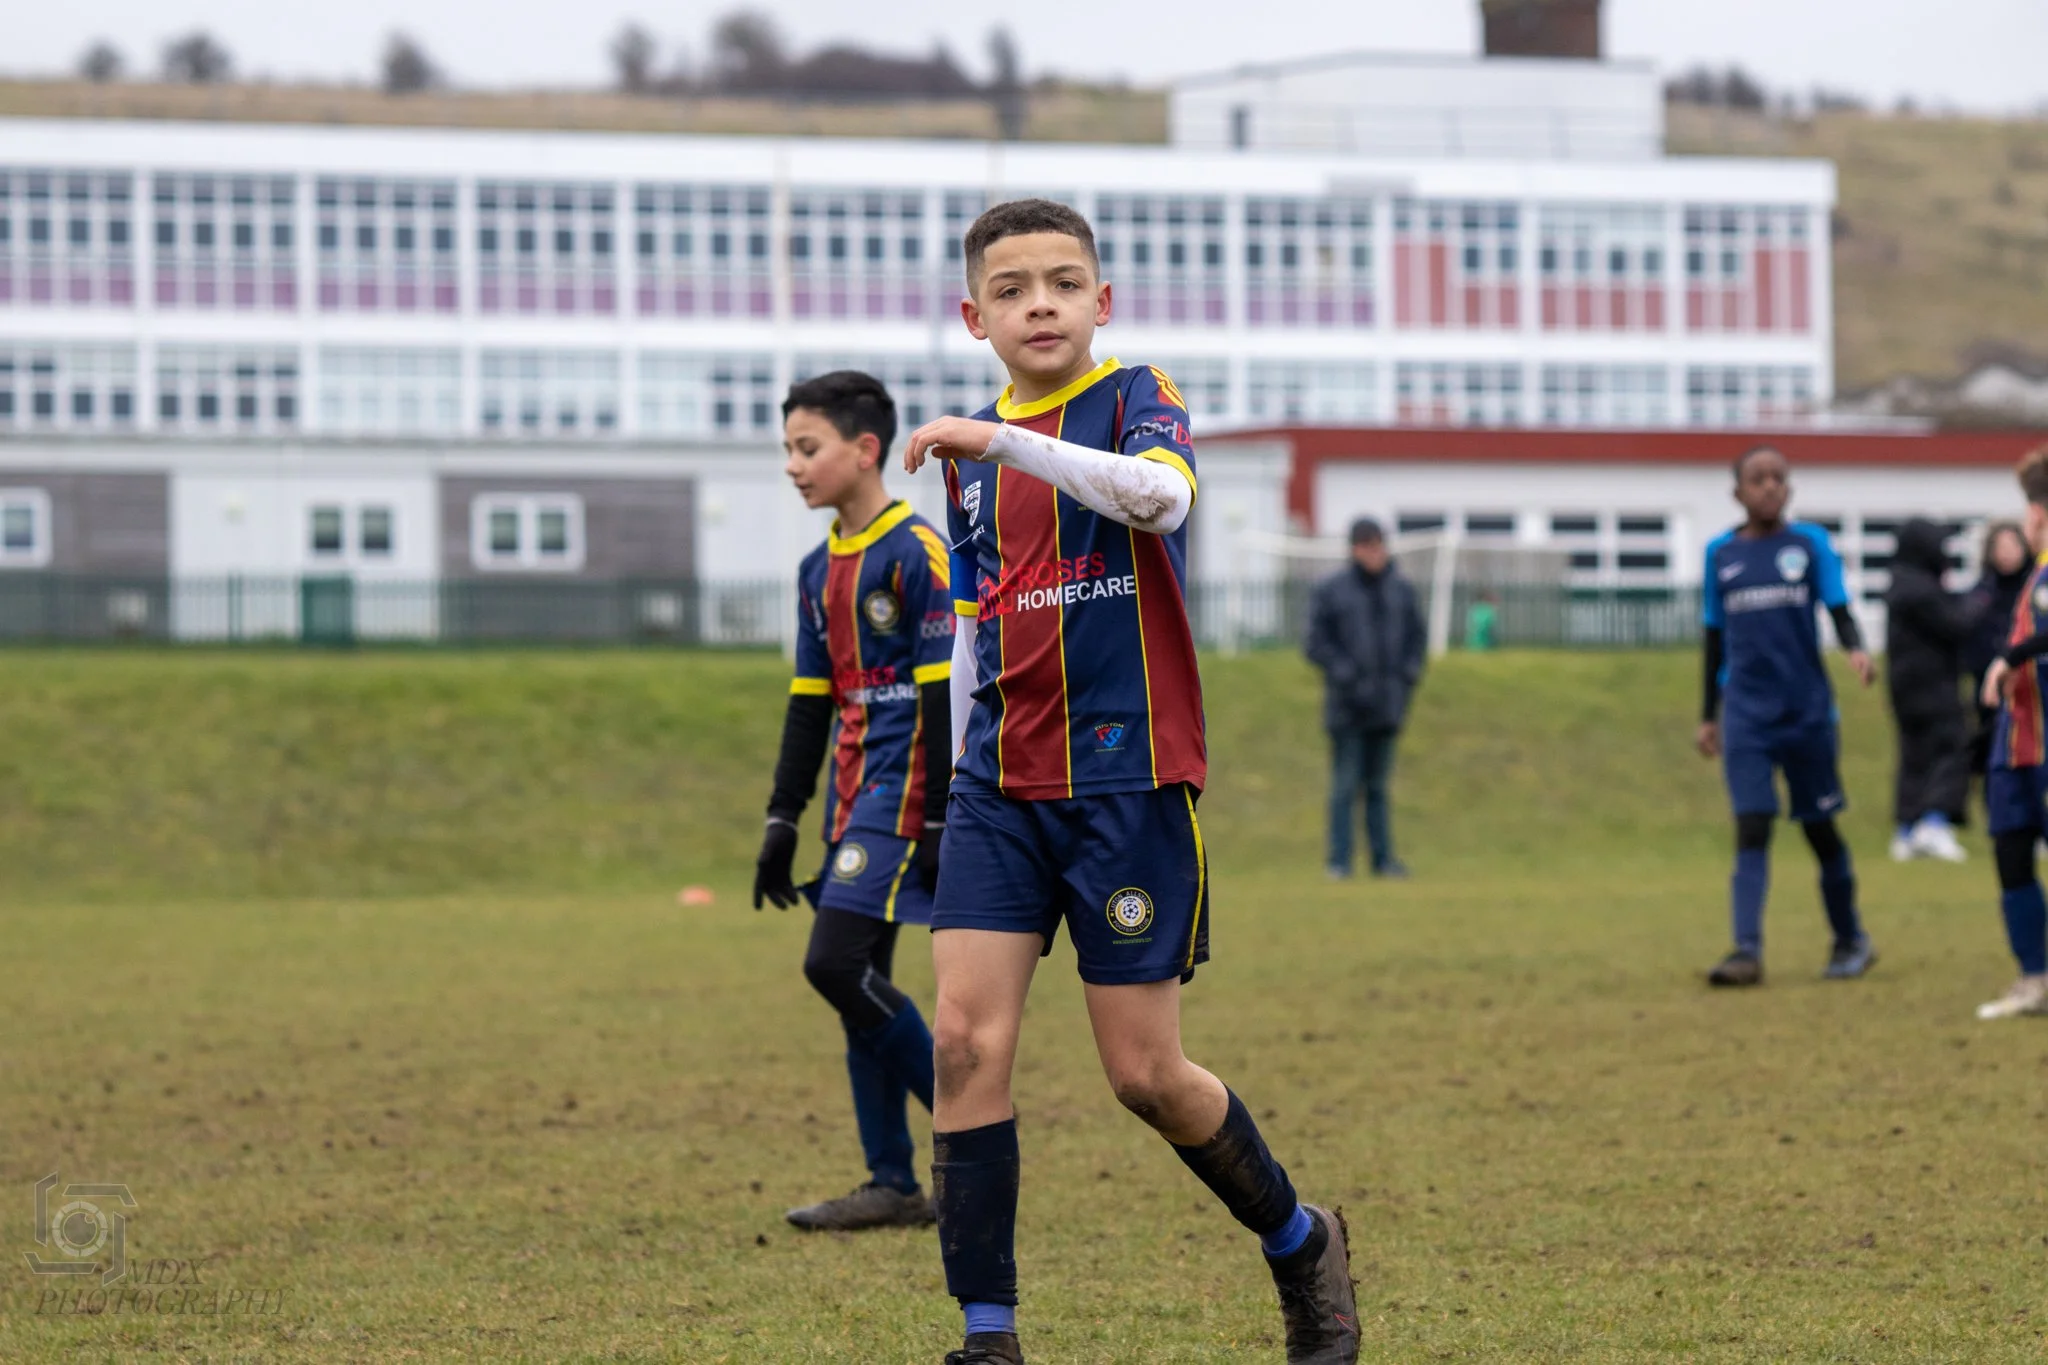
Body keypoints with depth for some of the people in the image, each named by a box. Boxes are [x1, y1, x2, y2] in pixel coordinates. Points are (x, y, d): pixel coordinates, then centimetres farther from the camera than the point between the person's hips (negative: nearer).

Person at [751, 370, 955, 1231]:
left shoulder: (916, 555, -11)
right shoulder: (820, 570, 15)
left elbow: (946, 698, -14)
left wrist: (939, 824, -17)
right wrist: (783, 821, 17)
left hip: (902, 791, -9)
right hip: (853, 795, 9)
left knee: (836, 963, -17)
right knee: (859, 980, 5)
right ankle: (895, 1187, 8)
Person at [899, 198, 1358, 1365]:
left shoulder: (1138, 398, -3)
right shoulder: (972, 452, 14)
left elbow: (1159, 492, -28)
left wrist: (1005, 440, -32)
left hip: (1128, 778, -5)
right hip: (1002, 787, 5)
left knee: (1146, 1073, -1)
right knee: (968, 1037, -10)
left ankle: (1300, 1243, 25)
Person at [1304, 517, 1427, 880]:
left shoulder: (1401, 590, 8)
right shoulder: (1330, 591, -4)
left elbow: (1416, 636, 15)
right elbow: (1317, 645, -5)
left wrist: (1408, 678, 0)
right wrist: (1349, 679, -14)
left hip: (1387, 707, 4)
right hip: (1347, 708, -3)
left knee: (1378, 785, 8)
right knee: (1346, 786, -4)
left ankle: (1383, 858, 8)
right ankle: (1339, 861, -2)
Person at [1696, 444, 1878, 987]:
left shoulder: (1809, 543, 2)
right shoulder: (1721, 554, 7)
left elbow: (1839, 611, -3)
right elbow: (1716, 638, 14)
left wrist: (1855, 649, -25)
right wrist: (1708, 715, 15)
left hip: (1807, 711, -1)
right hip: (1746, 714, 1)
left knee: (1820, 828, 7)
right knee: (1752, 829, -10)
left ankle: (1851, 940, 23)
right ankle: (1747, 951, -17)